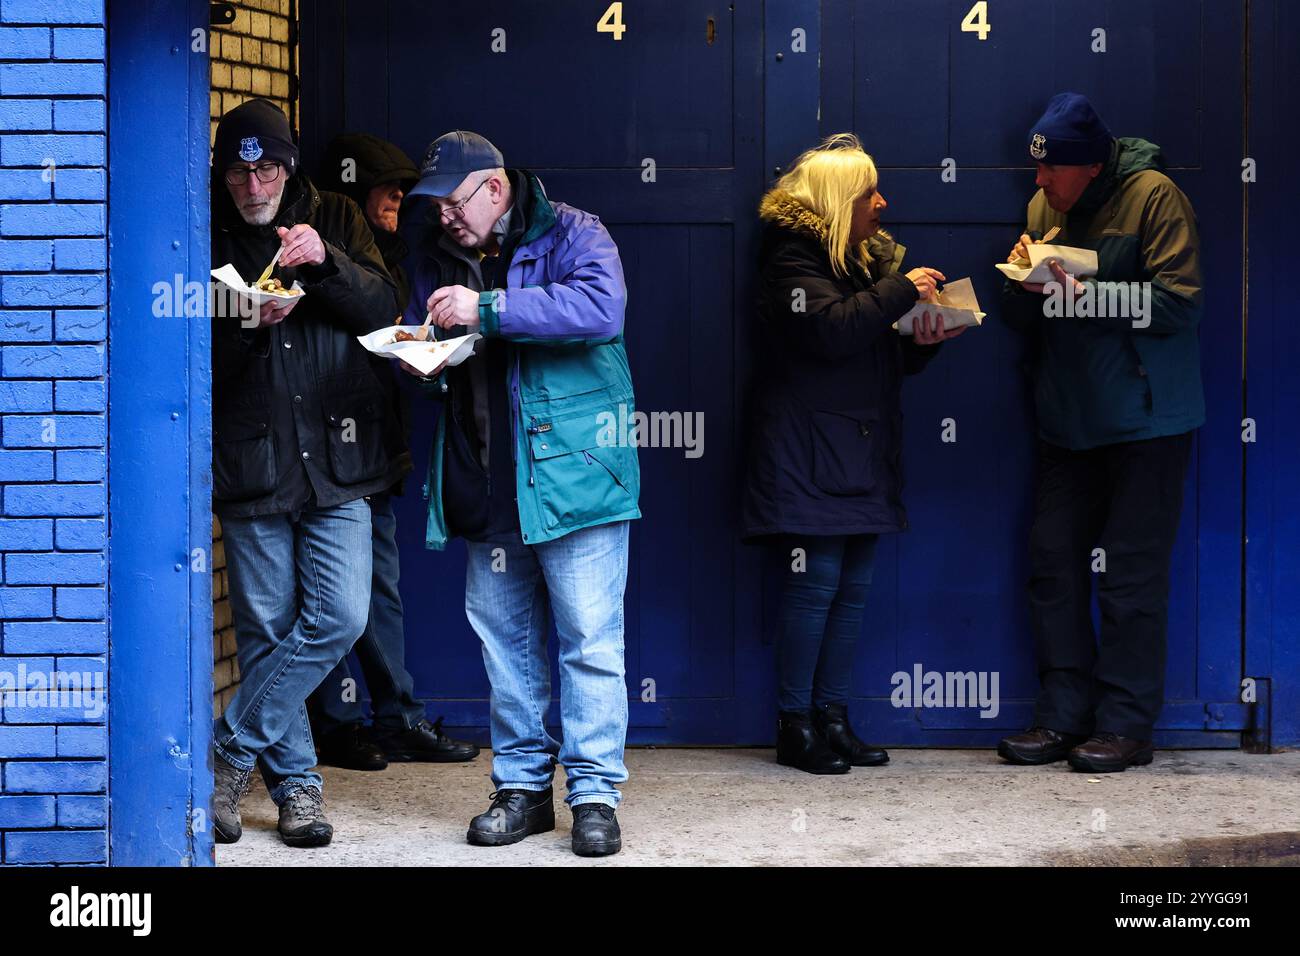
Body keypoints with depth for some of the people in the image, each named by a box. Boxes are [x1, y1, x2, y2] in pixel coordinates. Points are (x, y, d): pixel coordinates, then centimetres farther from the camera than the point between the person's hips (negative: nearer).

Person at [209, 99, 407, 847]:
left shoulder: (334, 219, 8)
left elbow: (383, 308, -1)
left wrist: (327, 263, -18)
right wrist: (248, 326, -18)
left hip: (335, 457, 1)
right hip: (250, 465, -1)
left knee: (340, 617, -8)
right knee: (267, 630, 3)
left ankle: (232, 750, 6)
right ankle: (297, 784, 16)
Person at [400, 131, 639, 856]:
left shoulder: (572, 237, -5)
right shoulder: (439, 257, 15)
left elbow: (600, 307, -24)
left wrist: (487, 309, -26)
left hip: (572, 474, -6)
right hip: (487, 489, 6)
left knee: (590, 640, -5)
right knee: (505, 640, 11)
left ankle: (595, 793, 2)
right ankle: (523, 786, 20)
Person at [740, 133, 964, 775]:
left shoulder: (875, 256, 19)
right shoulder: (794, 258, -6)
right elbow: (830, 330, -23)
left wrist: (922, 343, 2)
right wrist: (901, 291, -16)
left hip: (865, 455, 8)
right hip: (808, 454, -8)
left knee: (853, 588, 7)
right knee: (814, 584, -7)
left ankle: (832, 716, 14)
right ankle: (794, 726, 1)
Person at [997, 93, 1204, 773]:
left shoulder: (1153, 197, -9)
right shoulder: (1043, 206, 11)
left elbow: (1179, 303, -18)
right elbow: (1022, 320, 12)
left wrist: (1081, 293, -23)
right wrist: (1028, 286, -10)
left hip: (1143, 419, -6)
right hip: (1067, 419, 6)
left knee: (1130, 575, -4)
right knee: (1052, 563, 5)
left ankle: (1127, 724, 4)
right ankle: (1064, 716, 12)